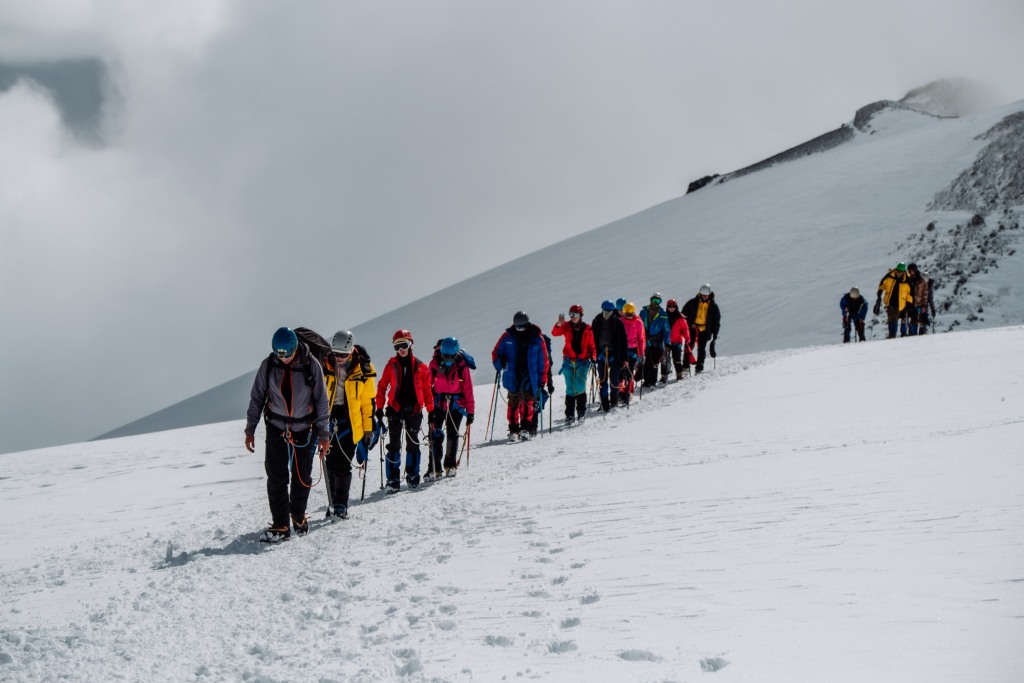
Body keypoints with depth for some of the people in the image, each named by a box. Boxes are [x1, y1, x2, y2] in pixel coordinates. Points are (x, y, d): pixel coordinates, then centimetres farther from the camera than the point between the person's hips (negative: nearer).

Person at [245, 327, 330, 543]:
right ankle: (280, 525, -1)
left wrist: (323, 433, -3)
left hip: (305, 428, 0)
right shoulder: (268, 365, -7)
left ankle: (298, 515, 30)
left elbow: (321, 400, -3)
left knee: (302, 477, 8)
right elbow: (256, 398, 3)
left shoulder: (311, 365, -10)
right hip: (276, 427, 0)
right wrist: (250, 429, 2)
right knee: (276, 478, -6)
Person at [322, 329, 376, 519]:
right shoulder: (324, 366, 2)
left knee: (343, 465, -8)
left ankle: (341, 505, 1)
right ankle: (333, 503, 15)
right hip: (328, 420, 3)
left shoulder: (363, 369, -2)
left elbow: (368, 401, 3)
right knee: (330, 463, 5)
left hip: (351, 422, -2)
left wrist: (369, 427, 1)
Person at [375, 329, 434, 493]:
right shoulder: (392, 365, 4)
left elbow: (427, 389, 9)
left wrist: (430, 410, 5)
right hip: (395, 409, -1)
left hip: (414, 410, 1)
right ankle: (393, 479, -4)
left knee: (413, 444, 9)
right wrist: (380, 408, -1)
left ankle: (412, 476, 21)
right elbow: (382, 387, 6)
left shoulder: (420, 367, 5)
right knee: (394, 444, -4)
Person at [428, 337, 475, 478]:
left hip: (456, 404, 0)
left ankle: (450, 465, 19)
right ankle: (434, 468, -2)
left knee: (452, 434, 2)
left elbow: (468, 389, -5)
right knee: (435, 435, -6)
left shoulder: (462, 366, -10)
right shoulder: (435, 364, -8)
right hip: (438, 403, 0)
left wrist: (470, 411, -5)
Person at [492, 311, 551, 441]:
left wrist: (542, 379, 1)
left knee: (528, 401, -9)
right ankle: (513, 430, 5)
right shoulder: (507, 336, 3)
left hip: (530, 377, -1)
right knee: (513, 402, 0)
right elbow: (496, 352, 11)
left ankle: (526, 428, -3)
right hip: (512, 377, 1)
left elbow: (544, 360, 4)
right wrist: (499, 362, -11)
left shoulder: (537, 338, 0)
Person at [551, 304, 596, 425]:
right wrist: (559, 324, -31)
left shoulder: (587, 329, 3)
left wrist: (593, 356, -5)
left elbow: (591, 345, 9)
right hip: (569, 361, 1)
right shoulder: (567, 326, 3)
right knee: (570, 389, 1)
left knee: (580, 387, -10)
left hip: (583, 361, -1)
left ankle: (581, 410, 8)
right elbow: (555, 333, -12)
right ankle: (570, 414, 6)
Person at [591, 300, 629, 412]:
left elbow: (623, 340, 0)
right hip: (601, 353, 2)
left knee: (614, 379, 4)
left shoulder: (618, 322, -2)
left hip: (614, 354, -2)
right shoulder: (597, 321, 4)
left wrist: (624, 358, -3)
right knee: (602, 379, 1)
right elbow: (593, 339, 8)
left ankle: (614, 400, 23)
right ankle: (604, 403, 4)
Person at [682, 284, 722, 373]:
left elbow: (716, 320, 8)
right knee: (689, 347, -4)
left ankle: (699, 367, 6)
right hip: (692, 328, 0)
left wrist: (715, 333, 3)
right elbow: (684, 312, 9)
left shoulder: (713, 306, 3)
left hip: (704, 330, 0)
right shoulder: (693, 303, 2)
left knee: (701, 349, -1)